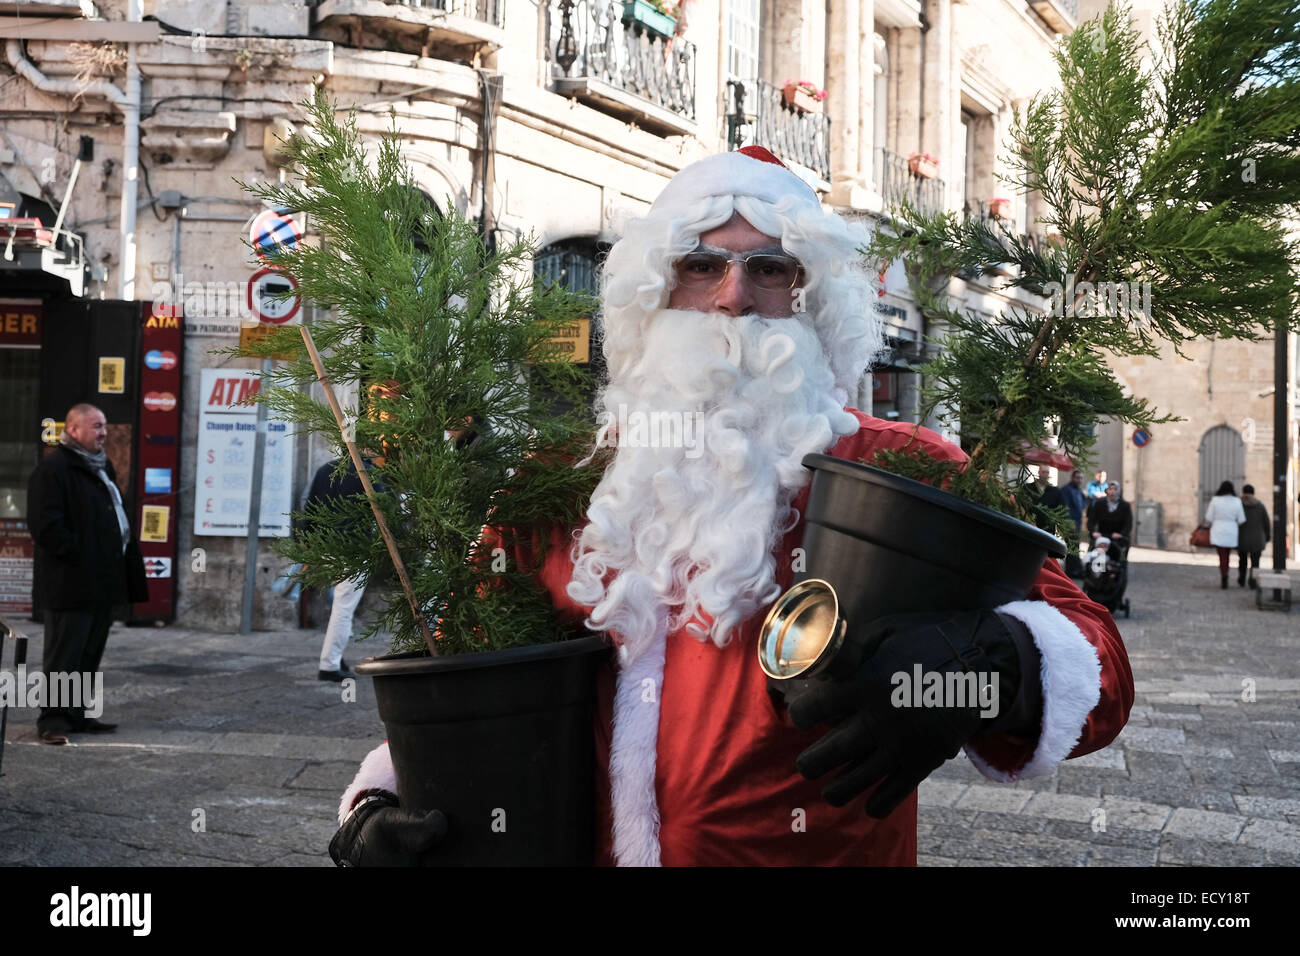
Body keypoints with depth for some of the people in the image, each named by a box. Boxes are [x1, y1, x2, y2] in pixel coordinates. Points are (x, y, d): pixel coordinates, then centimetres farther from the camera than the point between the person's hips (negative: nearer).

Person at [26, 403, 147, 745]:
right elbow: (47, 527, -19)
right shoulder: (53, 469, -12)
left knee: (90, 654, 14)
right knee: (64, 655, -3)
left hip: (102, 582, 9)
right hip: (72, 584, -9)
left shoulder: (101, 467, 18)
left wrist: (123, 559, 13)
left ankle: (77, 714, 23)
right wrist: (78, 555, -18)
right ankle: (53, 718, 5)